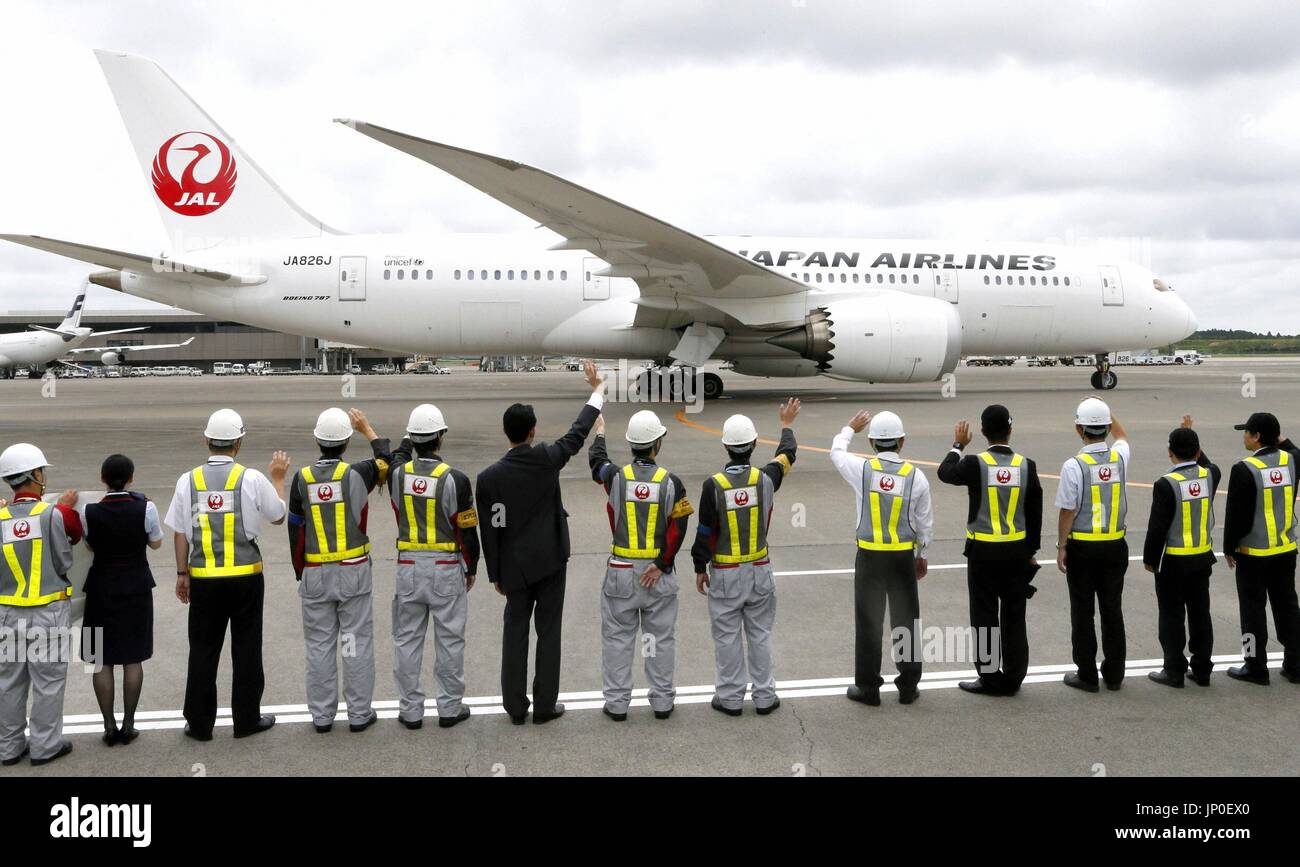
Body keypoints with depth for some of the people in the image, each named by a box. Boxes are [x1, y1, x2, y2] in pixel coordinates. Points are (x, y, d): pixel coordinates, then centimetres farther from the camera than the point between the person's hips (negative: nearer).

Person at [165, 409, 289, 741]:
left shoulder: (188, 480, -3)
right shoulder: (252, 479, -9)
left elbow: (180, 533, 3)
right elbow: (278, 516, 6)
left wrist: (182, 573, 14)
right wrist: (278, 478, 19)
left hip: (203, 579, 2)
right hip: (246, 576, -1)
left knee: (203, 651, 11)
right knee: (246, 649, 10)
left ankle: (199, 723, 19)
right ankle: (247, 719, 18)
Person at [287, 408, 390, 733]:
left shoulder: (302, 478, -3)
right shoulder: (356, 473, -10)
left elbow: (295, 530, 4)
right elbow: (386, 462, 12)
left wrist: (300, 573, 14)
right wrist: (367, 429, 22)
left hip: (315, 575, 2)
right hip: (353, 572, -2)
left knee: (320, 646, 10)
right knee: (357, 643, 6)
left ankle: (322, 716, 17)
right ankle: (359, 713, 12)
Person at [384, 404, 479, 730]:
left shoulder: (398, 473, -4)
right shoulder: (455, 479, -13)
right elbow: (468, 531, -8)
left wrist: (408, 439, 40)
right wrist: (471, 569, 6)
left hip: (408, 568, 3)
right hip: (447, 569, -3)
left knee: (407, 639, 11)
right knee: (449, 640, 8)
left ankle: (410, 710, 18)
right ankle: (450, 708, 16)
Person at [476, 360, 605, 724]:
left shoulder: (488, 477, -8)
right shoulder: (547, 458, -10)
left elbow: (489, 531, -3)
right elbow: (578, 433, 6)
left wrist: (496, 575, 8)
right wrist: (597, 389, 19)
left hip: (515, 568, 1)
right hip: (550, 561, -1)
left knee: (514, 634, 9)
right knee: (549, 632, 6)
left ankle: (516, 708, 15)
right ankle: (545, 706, 12)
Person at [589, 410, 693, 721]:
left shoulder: (616, 476, -6)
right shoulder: (671, 482, -8)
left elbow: (596, 459, 17)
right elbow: (679, 528, -14)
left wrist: (599, 432, 35)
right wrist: (661, 564, -9)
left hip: (621, 570, 0)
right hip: (659, 572, 0)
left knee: (617, 637, 10)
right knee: (661, 638, 12)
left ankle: (616, 703, 16)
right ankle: (662, 702, 20)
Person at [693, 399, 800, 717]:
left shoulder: (713, 484, -16)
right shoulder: (765, 478, -7)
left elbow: (705, 532, -10)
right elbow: (787, 455, 16)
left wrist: (700, 568, 3)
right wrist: (787, 425, 34)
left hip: (725, 573, -3)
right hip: (759, 570, 3)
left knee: (727, 636, 7)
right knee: (760, 634, 12)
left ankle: (730, 698, 16)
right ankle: (765, 696, 19)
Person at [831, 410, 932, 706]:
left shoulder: (862, 469, -9)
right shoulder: (916, 476, -6)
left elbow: (836, 452, 14)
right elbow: (925, 523, 2)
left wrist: (850, 428, 32)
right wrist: (922, 555, 18)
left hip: (870, 557, -1)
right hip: (904, 557, 1)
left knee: (869, 623, 8)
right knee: (906, 621, 12)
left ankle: (868, 688, 15)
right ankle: (908, 687, 21)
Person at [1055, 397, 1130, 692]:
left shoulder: (1074, 465, -17)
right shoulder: (1120, 456, -3)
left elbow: (1067, 511, -13)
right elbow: (1121, 436, 23)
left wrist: (1061, 547, -4)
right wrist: (1104, 409, 25)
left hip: (1082, 547, -4)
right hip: (1115, 545, 4)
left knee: (1083, 611, 5)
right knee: (1112, 609, 12)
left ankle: (1087, 675, 11)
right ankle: (1114, 674, 20)